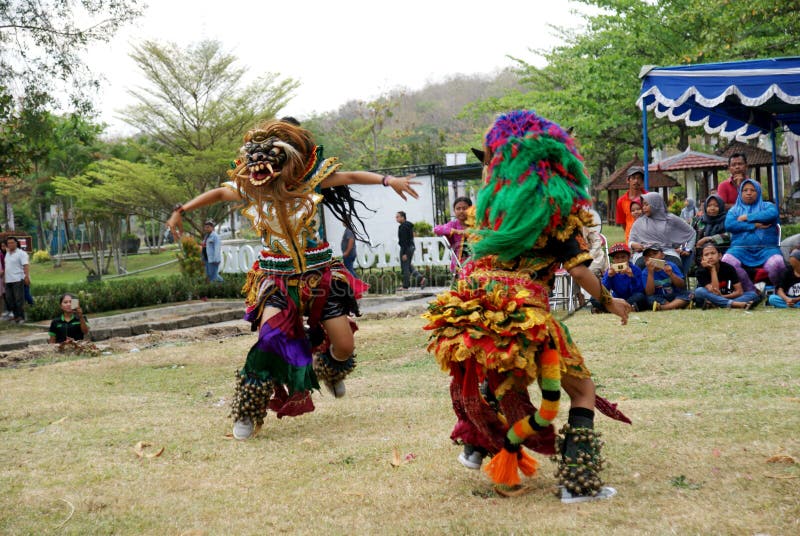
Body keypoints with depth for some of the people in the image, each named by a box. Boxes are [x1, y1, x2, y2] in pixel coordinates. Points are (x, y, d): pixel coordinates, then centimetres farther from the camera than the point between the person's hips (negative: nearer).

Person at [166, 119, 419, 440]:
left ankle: (330, 371, 39)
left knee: (345, 346, -2)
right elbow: (217, 193, 12)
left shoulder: (312, 180, -9)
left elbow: (351, 177, -4)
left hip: (319, 273, 1)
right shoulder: (248, 189, -5)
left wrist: (388, 180, -13)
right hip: (278, 277, 0)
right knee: (269, 338, -23)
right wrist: (181, 211, 17)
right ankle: (248, 413, -6)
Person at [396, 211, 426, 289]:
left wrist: (404, 253, -22)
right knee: (409, 265, 20)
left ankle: (406, 286, 2)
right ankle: (420, 278, 7)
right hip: (412, 247, 10)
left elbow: (404, 241, -22)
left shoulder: (403, 227, -17)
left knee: (404, 267, -2)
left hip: (406, 248, -10)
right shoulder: (409, 225, 13)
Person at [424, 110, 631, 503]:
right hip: (524, 314, -5)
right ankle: (578, 481, 0)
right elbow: (578, 270, -7)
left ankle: (478, 445, 38)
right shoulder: (557, 202, -3)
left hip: (473, 305, 5)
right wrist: (609, 302, 9)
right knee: (582, 389, 8)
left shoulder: (493, 194, 8)